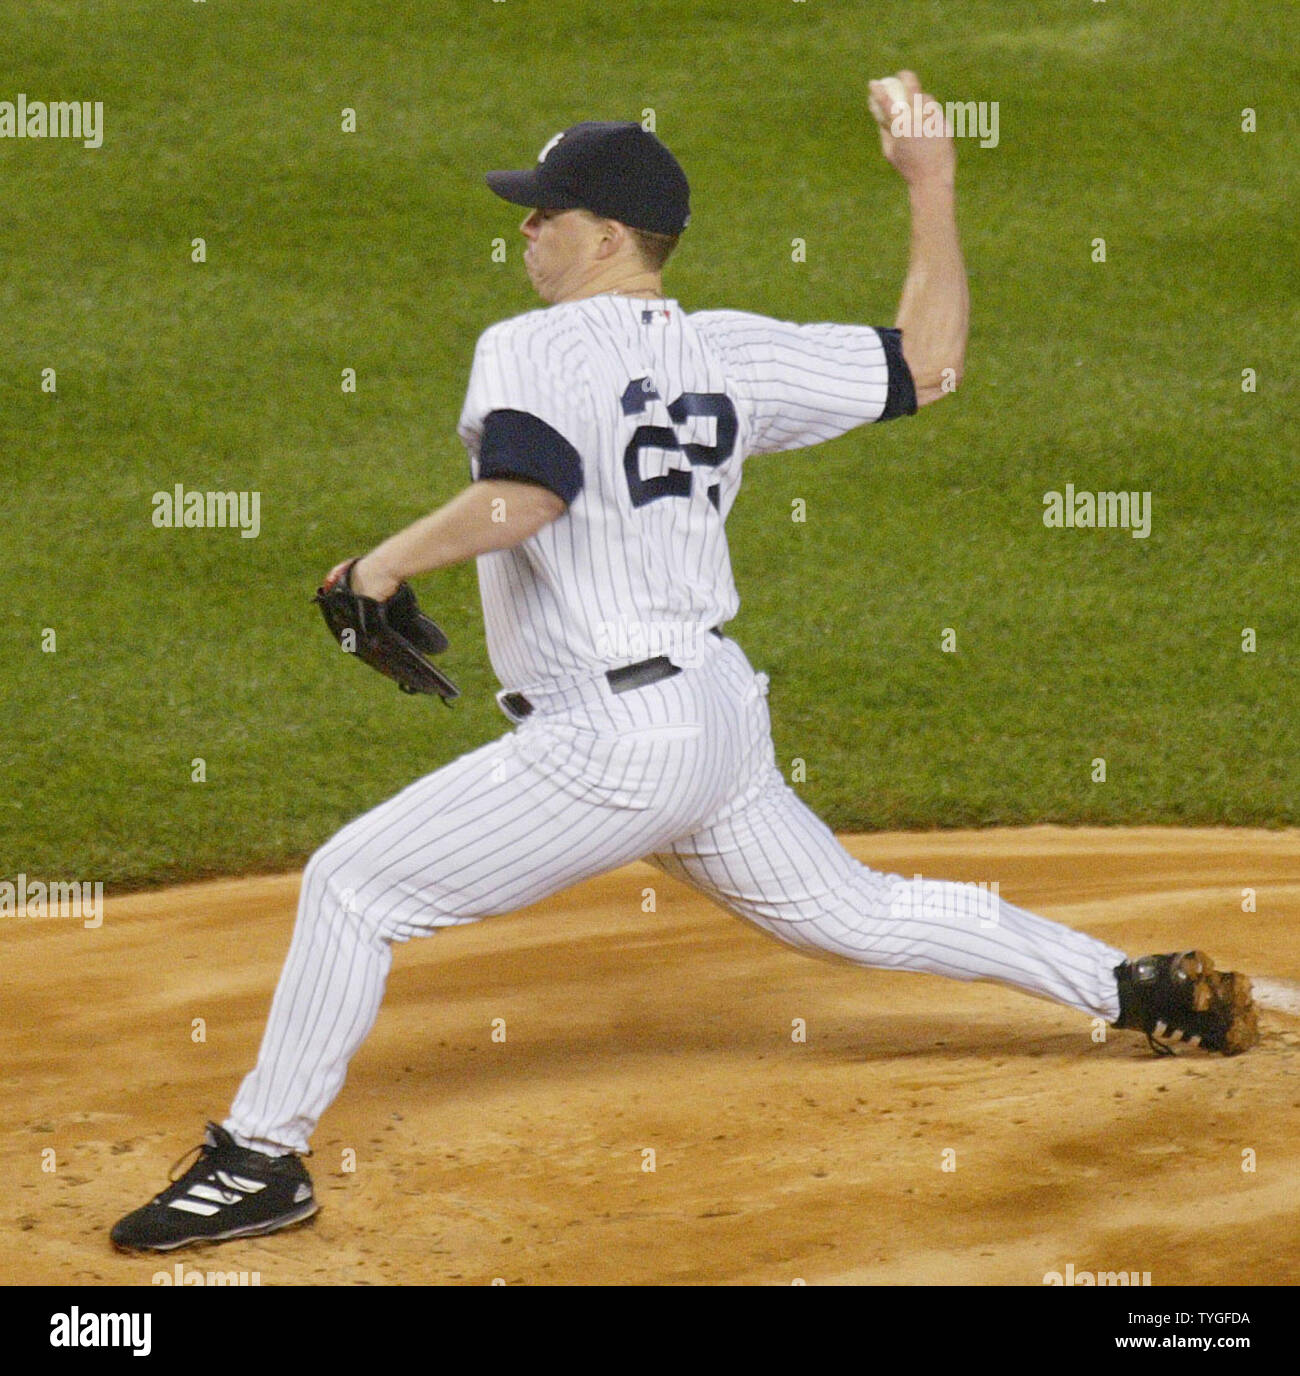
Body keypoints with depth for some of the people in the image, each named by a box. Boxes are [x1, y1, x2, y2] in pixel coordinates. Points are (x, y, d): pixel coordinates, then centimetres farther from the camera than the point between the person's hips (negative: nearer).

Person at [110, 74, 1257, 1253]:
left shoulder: (532, 351, -12)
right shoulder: (733, 352, 6)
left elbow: (523, 496, -30)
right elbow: (929, 363, 12)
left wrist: (390, 563, -19)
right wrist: (933, 189, 20)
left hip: (611, 746, -8)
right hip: (723, 712, 8)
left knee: (354, 885, -2)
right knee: (858, 913, 23)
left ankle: (261, 1159, -2)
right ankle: (1141, 987, 25)